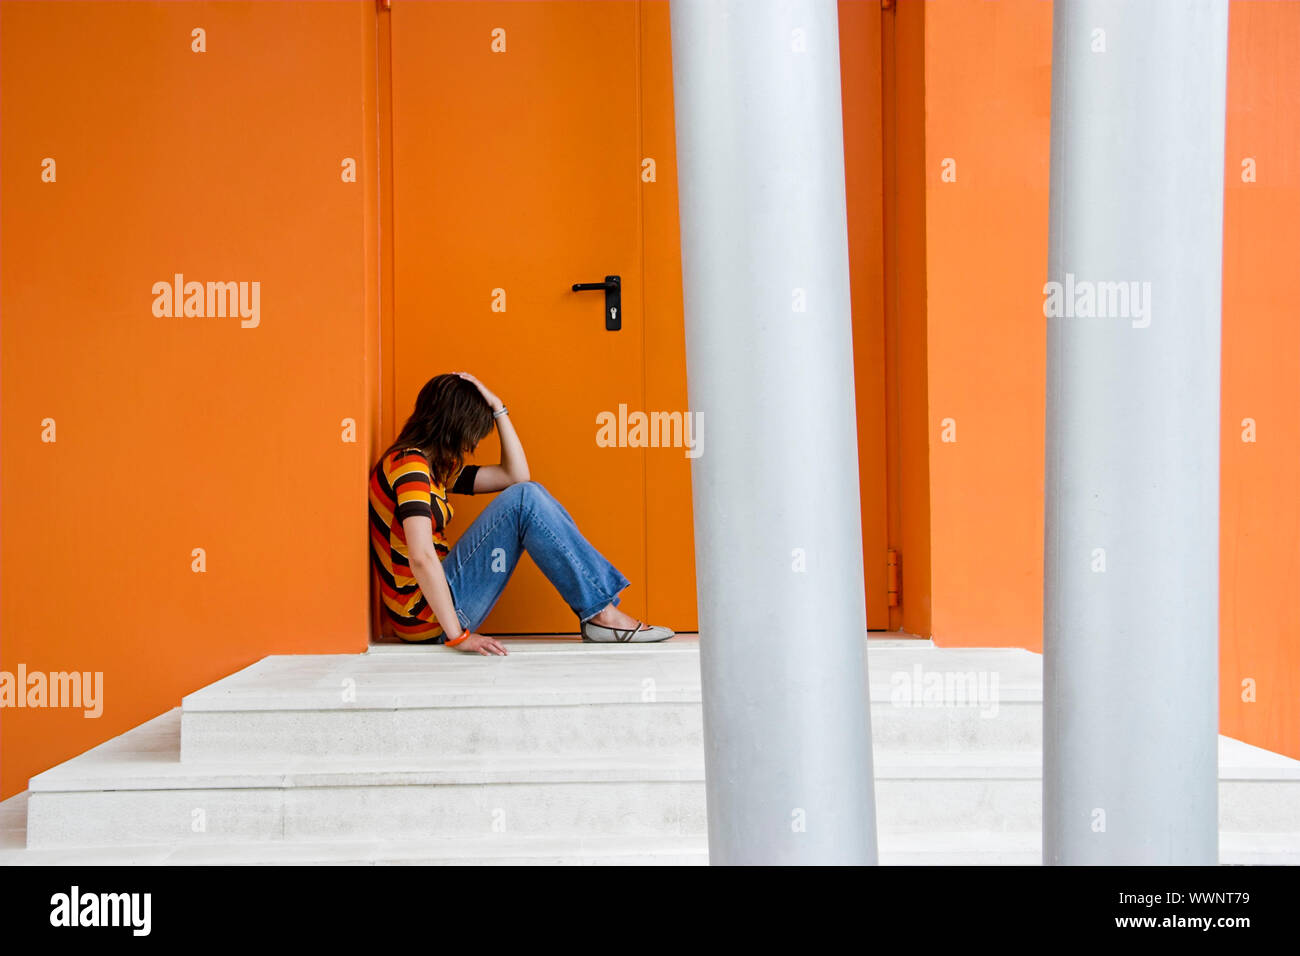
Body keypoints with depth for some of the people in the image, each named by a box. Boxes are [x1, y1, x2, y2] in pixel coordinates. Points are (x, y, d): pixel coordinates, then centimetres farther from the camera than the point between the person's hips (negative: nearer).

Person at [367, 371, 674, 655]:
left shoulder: (435, 468, 17)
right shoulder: (409, 464, -14)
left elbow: (515, 475, 17)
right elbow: (421, 558, -25)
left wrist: (497, 408, 12)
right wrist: (457, 636, -28)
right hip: (427, 619, -10)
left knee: (529, 493, 4)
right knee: (523, 499, -17)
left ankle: (599, 612, -4)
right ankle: (601, 614, -13)